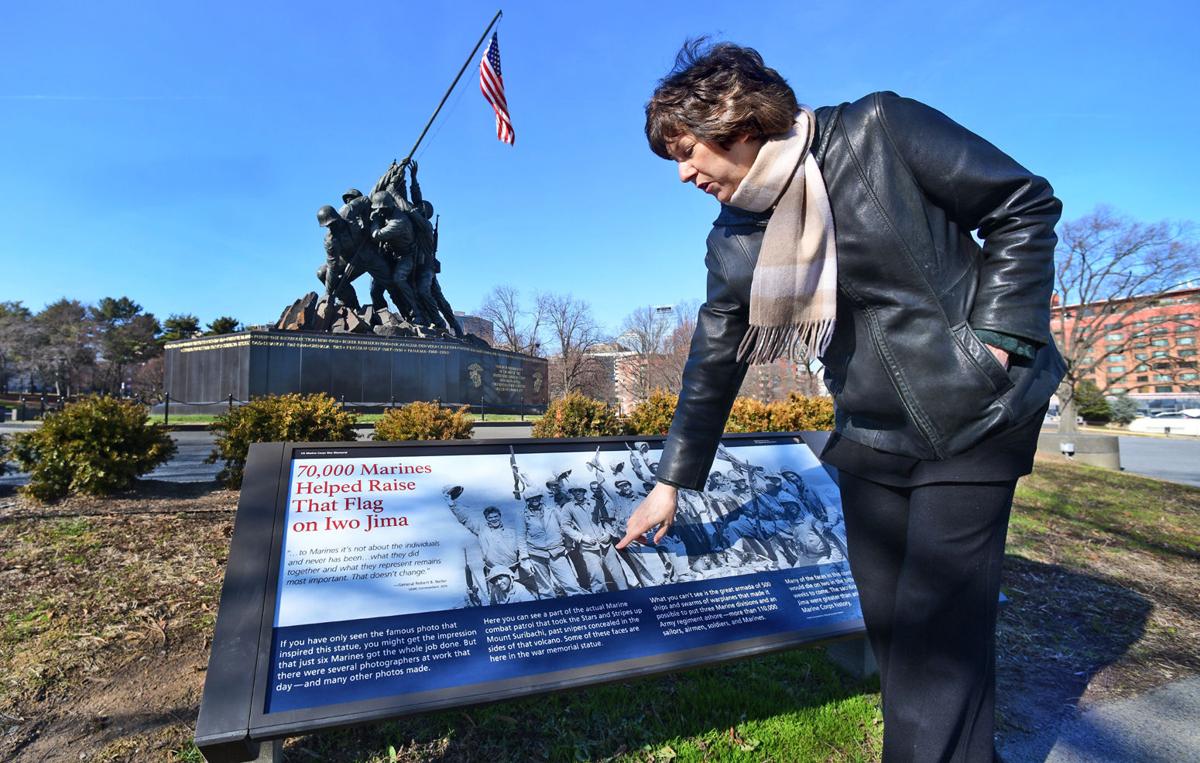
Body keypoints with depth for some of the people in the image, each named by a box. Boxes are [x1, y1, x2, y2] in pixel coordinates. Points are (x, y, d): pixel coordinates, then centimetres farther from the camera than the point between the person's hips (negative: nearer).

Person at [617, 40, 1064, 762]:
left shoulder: (877, 130, -11)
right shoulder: (733, 243, 0)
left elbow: (1026, 205, -3)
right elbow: (712, 365, 5)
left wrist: (996, 333, -14)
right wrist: (670, 483, 7)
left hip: (976, 413, -4)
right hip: (871, 438, 4)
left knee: (938, 626, -4)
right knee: (888, 618, 9)